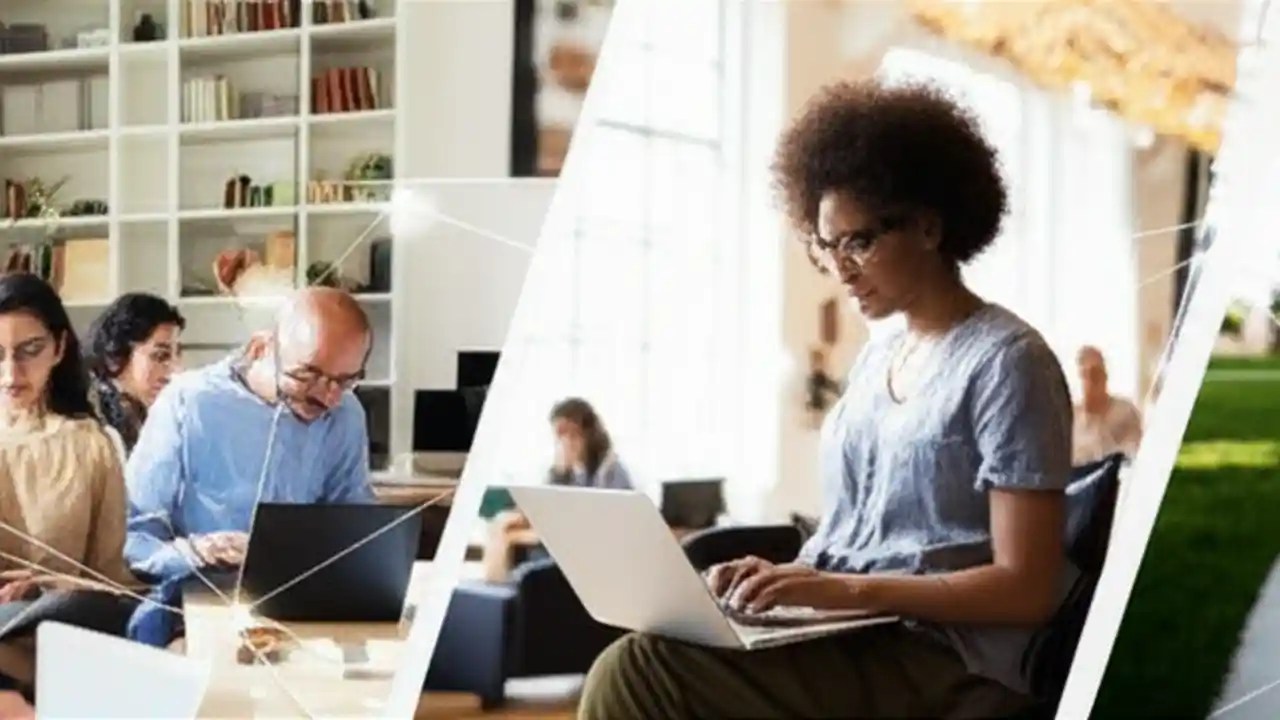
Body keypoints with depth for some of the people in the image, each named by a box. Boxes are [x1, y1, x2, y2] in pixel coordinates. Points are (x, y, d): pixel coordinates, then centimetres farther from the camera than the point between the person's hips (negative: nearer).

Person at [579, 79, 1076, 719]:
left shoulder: (1006, 362, -7)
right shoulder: (875, 359, 17)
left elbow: (1026, 589, -13)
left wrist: (843, 589, -21)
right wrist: (783, 576, -2)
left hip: (944, 667, -7)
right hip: (852, 640, 7)